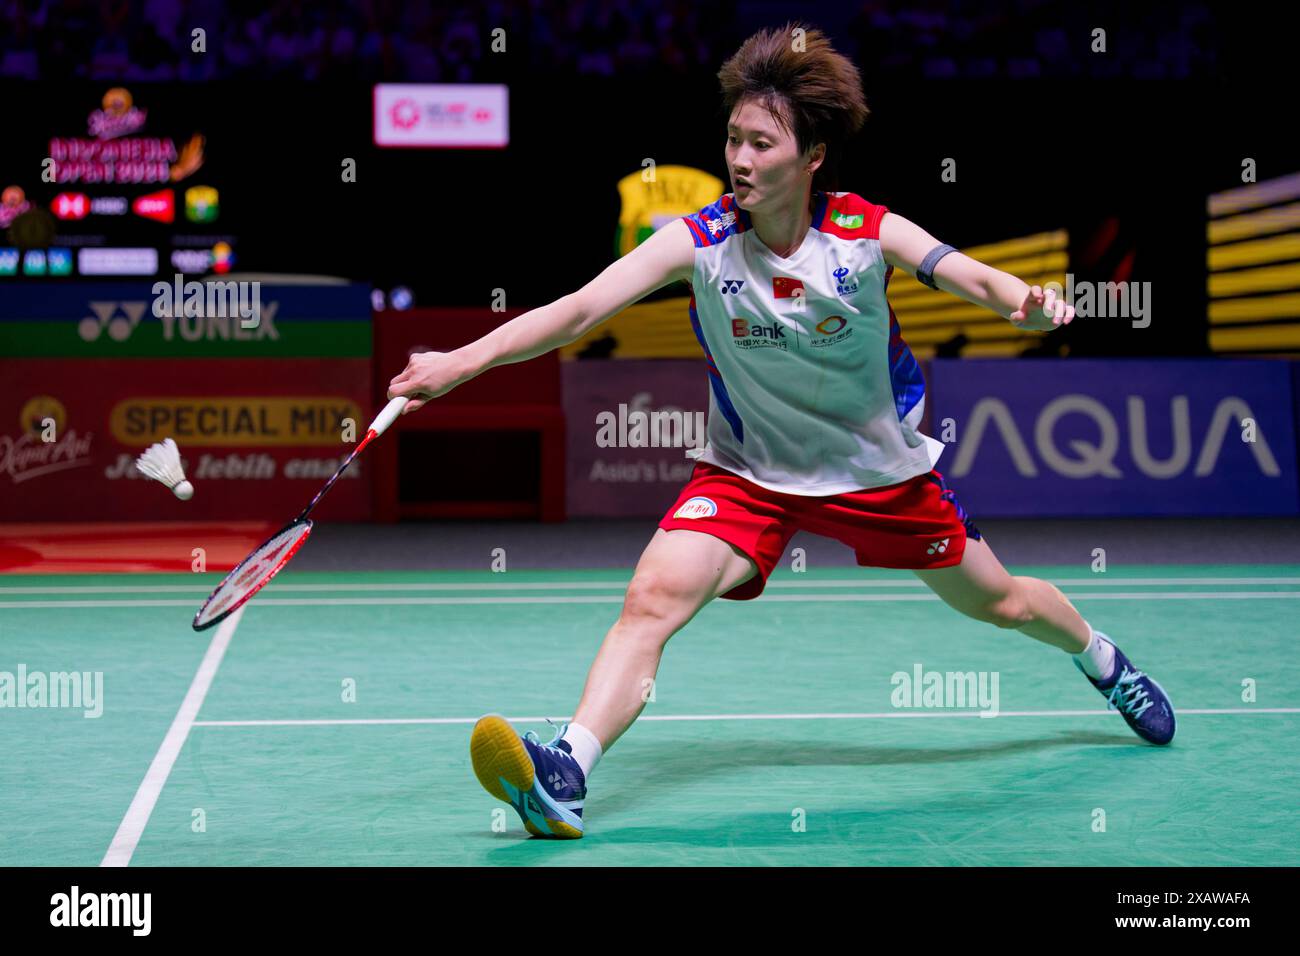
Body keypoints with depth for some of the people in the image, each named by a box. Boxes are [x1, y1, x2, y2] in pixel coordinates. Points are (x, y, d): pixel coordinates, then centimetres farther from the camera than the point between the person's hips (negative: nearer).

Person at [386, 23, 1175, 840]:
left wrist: (1028, 304, -56)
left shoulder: (869, 233, -18)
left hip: (882, 466, 1)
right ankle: (567, 771, -35)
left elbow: (967, 275, -32)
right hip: (748, 475, -1)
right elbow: (581, 308, -29)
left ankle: (1100, 656, 50)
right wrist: (461, 362, -43)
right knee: (655, 594, -27)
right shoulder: (699, 241, -20)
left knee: (997, 602, 17)